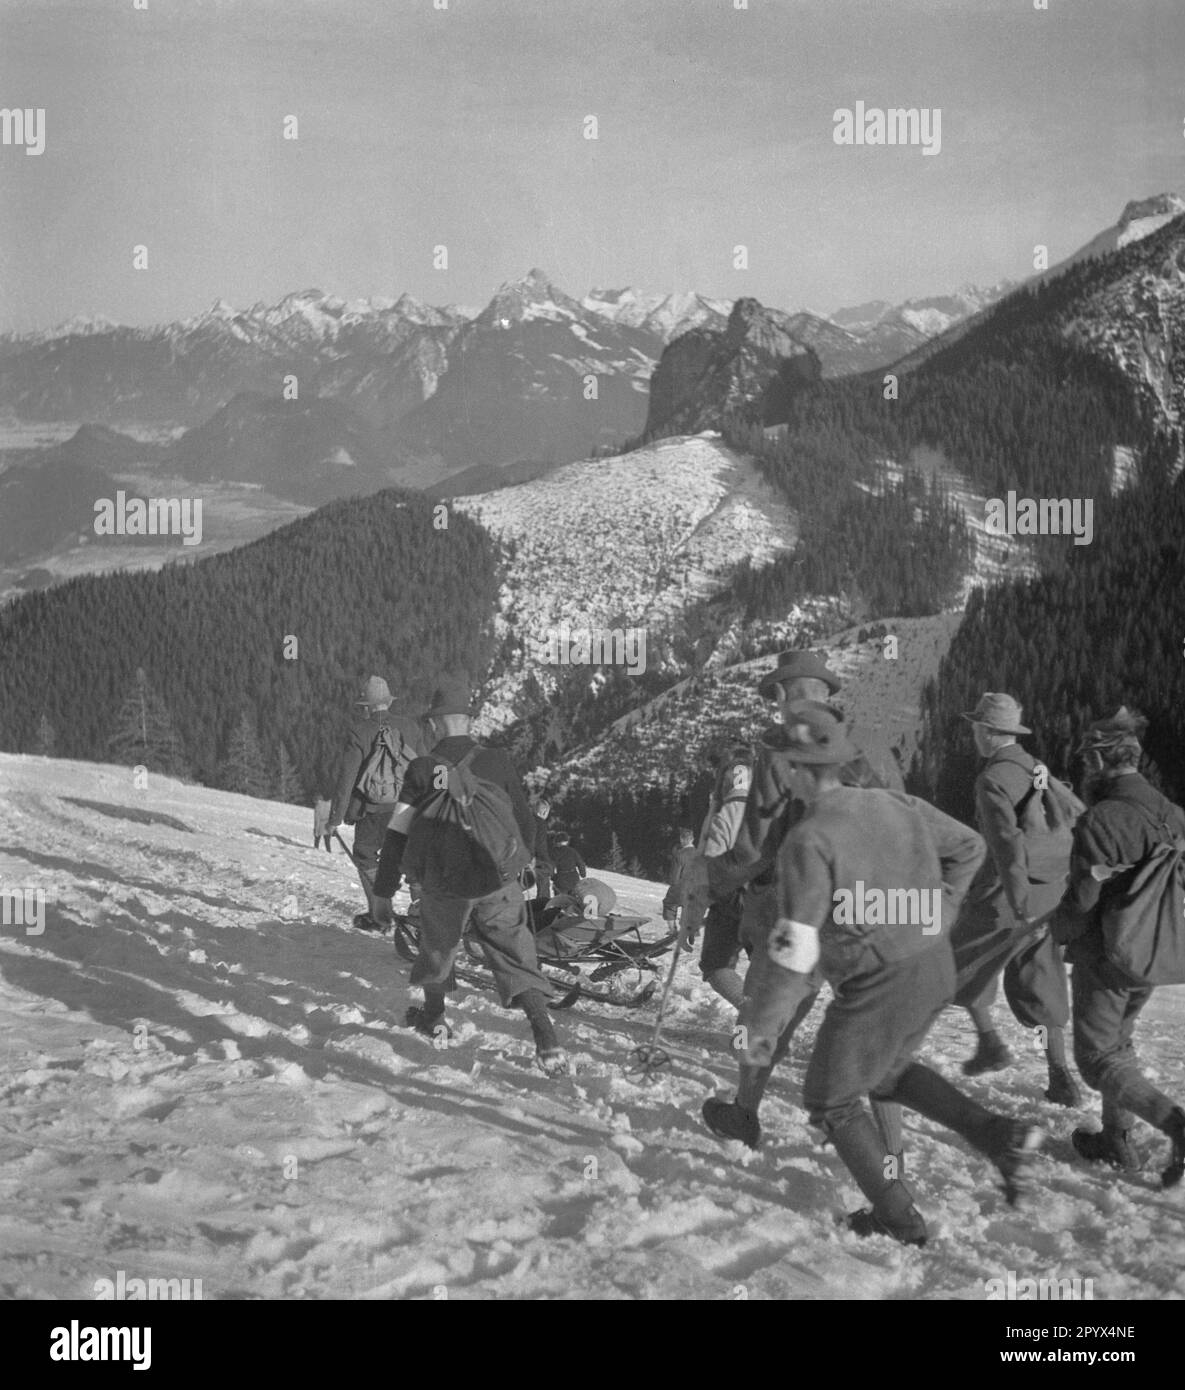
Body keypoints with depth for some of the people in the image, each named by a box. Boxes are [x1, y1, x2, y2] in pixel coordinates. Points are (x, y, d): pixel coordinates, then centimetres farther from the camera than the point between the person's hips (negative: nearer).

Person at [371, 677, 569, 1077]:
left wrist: (384, 890, 6)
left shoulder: (422, 770, -4)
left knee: (437, 945, 24)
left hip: (442, 883, -1)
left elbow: (397, 836, -2)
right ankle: (546, 1039, -9)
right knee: (516, 957, 5)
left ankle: (434, 1016, 44)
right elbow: (525, 824, 8)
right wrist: (517, 862, 26)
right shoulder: (498, 762, 0)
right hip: (498, 882, 1)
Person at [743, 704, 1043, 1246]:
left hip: (878, 989, -7)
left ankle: (898, 1217, 24)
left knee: (831, 1100, 17)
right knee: (884, 1073, 30)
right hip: (935, 969, 7)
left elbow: (793, 949, -24)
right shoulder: (892, 804, 1)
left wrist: (763, 1023, -11)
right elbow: (969, 846, 14)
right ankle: (1000, 1135, 16)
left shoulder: (808, 840, -21)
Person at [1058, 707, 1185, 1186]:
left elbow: (1083, 902, -21)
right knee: (1119, 1043, 24)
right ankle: (1116, 1140, 29)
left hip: (1104, 960, -7)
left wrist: (1059, 935, -1)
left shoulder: (1099, 822, -23)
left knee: (1098, 1059, 4)